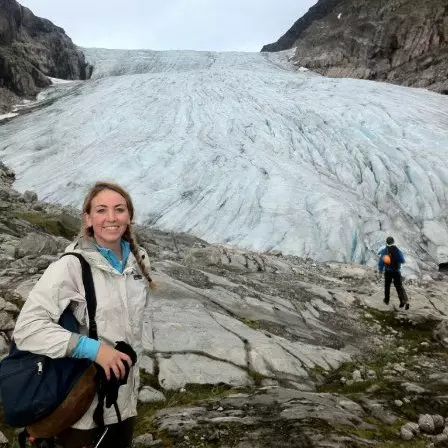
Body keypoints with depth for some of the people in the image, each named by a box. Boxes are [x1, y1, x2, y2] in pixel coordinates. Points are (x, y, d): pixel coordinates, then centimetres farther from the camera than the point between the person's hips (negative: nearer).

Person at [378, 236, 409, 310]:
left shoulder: (384, 251, -8)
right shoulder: (398, 251, -7)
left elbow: (381, 262, -4)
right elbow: (403, 261, 0)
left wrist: (380, 270, 11)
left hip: (388, 271, 0)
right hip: (397, 271, 0)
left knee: (387, 286, 20)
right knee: (399, 286, 1)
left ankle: (387, 300, 32)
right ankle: (405, 301, -14)